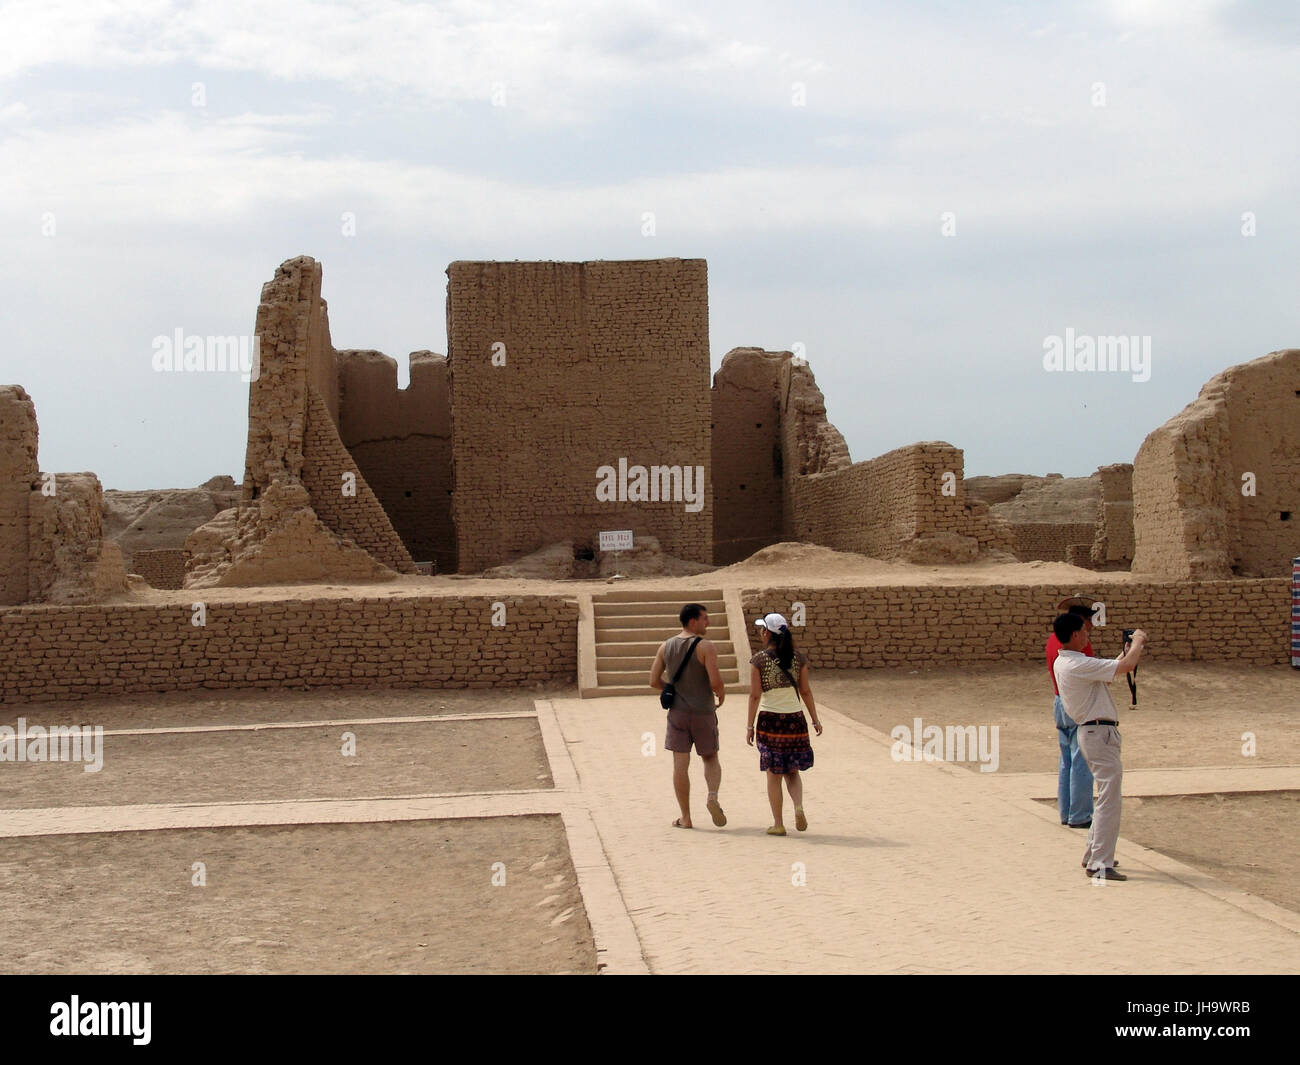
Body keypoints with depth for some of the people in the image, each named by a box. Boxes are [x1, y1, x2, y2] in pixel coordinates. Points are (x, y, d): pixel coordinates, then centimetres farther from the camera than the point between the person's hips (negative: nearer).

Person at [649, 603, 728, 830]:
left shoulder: (666, 646, 2)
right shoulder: (706, 647, -13)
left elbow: (654, 681, 4)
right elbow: (716, 681, -20)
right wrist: (722, 695, 2)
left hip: (677, 712, 3)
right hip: (704, 713, -3)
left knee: (680, 764, 4)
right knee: (710, 758, 15)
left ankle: (685, 817, 5)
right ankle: (713, 798, -10)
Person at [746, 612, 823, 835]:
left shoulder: (759, 660, -8)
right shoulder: (798, 658, 1)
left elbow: (755, 696, -8)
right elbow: (805, 692, 4)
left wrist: (750, 726, -2)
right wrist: (815, 719, 13)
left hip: (770, 719, -2)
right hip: (795, 718, 3)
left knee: (774, 774, 6)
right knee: (793, 771, 16)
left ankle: (778, 824, 8)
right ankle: (798, 806, -9)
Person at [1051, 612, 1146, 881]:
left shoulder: (1062, 663, 11)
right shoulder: (1077, 665, -21)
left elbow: (1107, 670, 25)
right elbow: (1126, 666, -19)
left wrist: (1126, 653, 20)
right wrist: (1137, 643, -1)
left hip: (1092, 733, 11)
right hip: (1100, 733, -11)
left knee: (1107, 796, 21)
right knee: (1109, 799, -10)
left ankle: (1093, 854, 28)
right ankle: (1099, 864, -10)